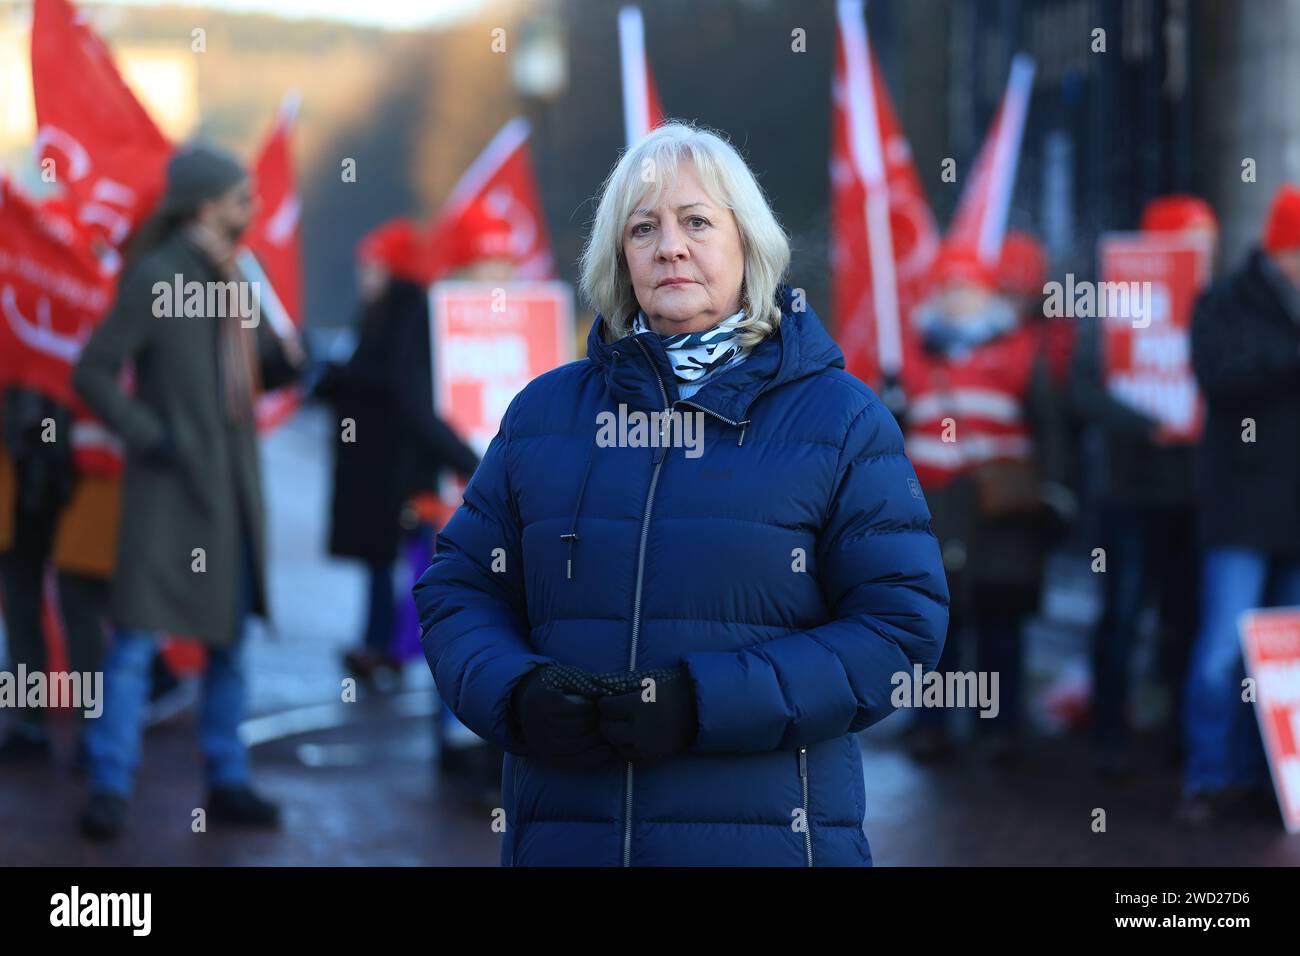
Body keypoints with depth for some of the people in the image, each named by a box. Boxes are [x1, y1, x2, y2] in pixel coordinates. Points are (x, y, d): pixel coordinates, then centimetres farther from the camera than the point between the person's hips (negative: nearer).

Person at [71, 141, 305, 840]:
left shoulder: (230, 278, 12)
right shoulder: (156, 277, -12)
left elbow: (254, 371, 20)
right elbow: (92, 372, -13)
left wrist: (287, 357, -1)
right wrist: (150, 438, -18)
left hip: (232, 484, 8)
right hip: (170, 487, -8)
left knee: (230, 637, 12)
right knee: (137, 635, -7)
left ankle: (228, 782, 20)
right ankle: (109, 789, -2)